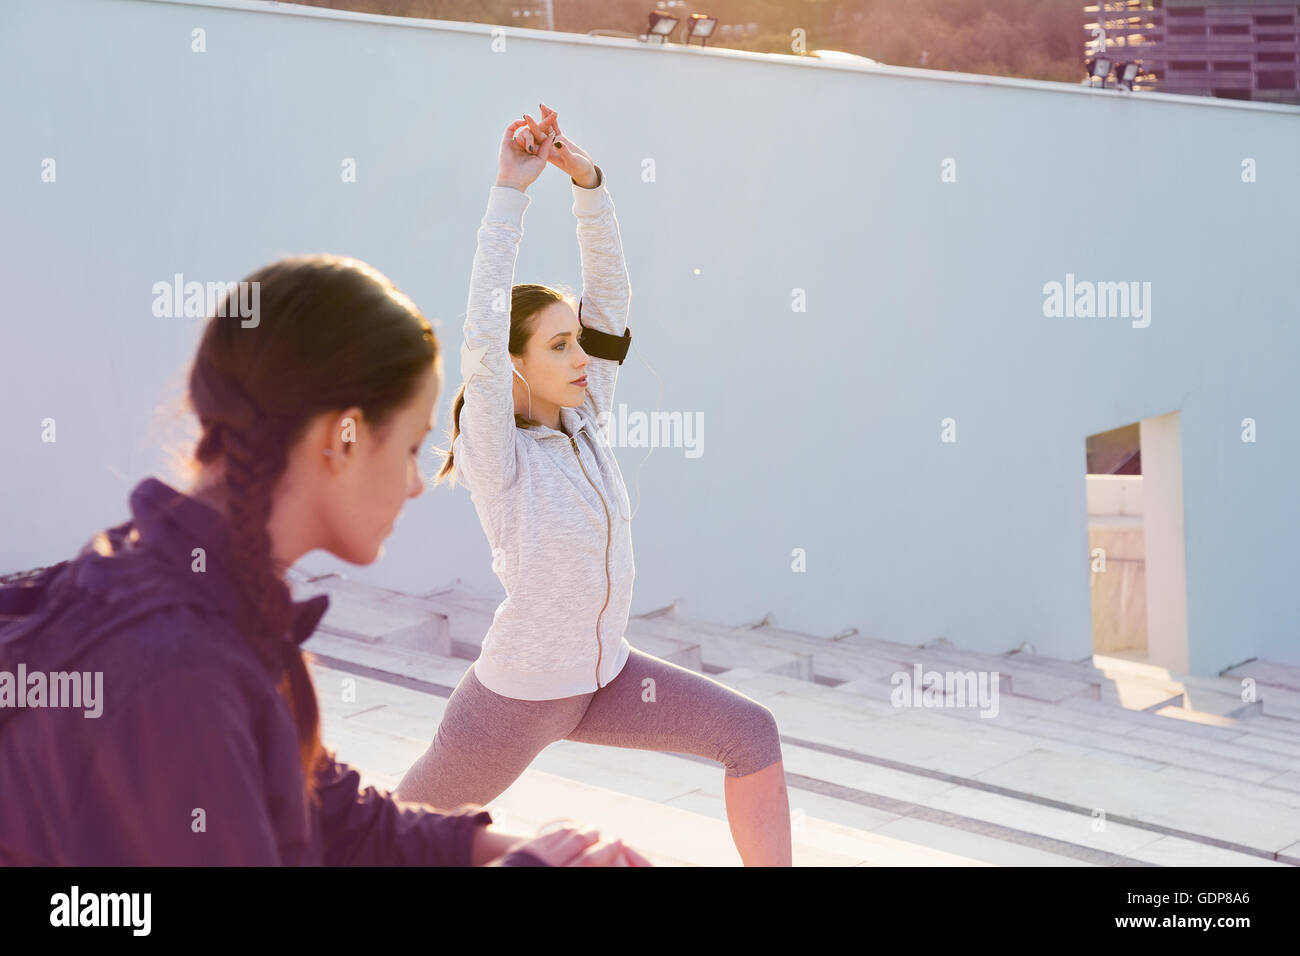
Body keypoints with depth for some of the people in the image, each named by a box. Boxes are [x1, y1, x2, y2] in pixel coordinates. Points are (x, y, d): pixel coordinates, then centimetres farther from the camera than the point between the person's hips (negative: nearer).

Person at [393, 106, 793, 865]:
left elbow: (610, 294, -10)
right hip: (517, 696, -6)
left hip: (604, 675, 6)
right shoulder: (498, 453, -20)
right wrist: (511, 192, -35)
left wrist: (586, 177, -22)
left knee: (752, 732, -5)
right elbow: (482, 336, -36)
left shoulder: (584, 419, -5)